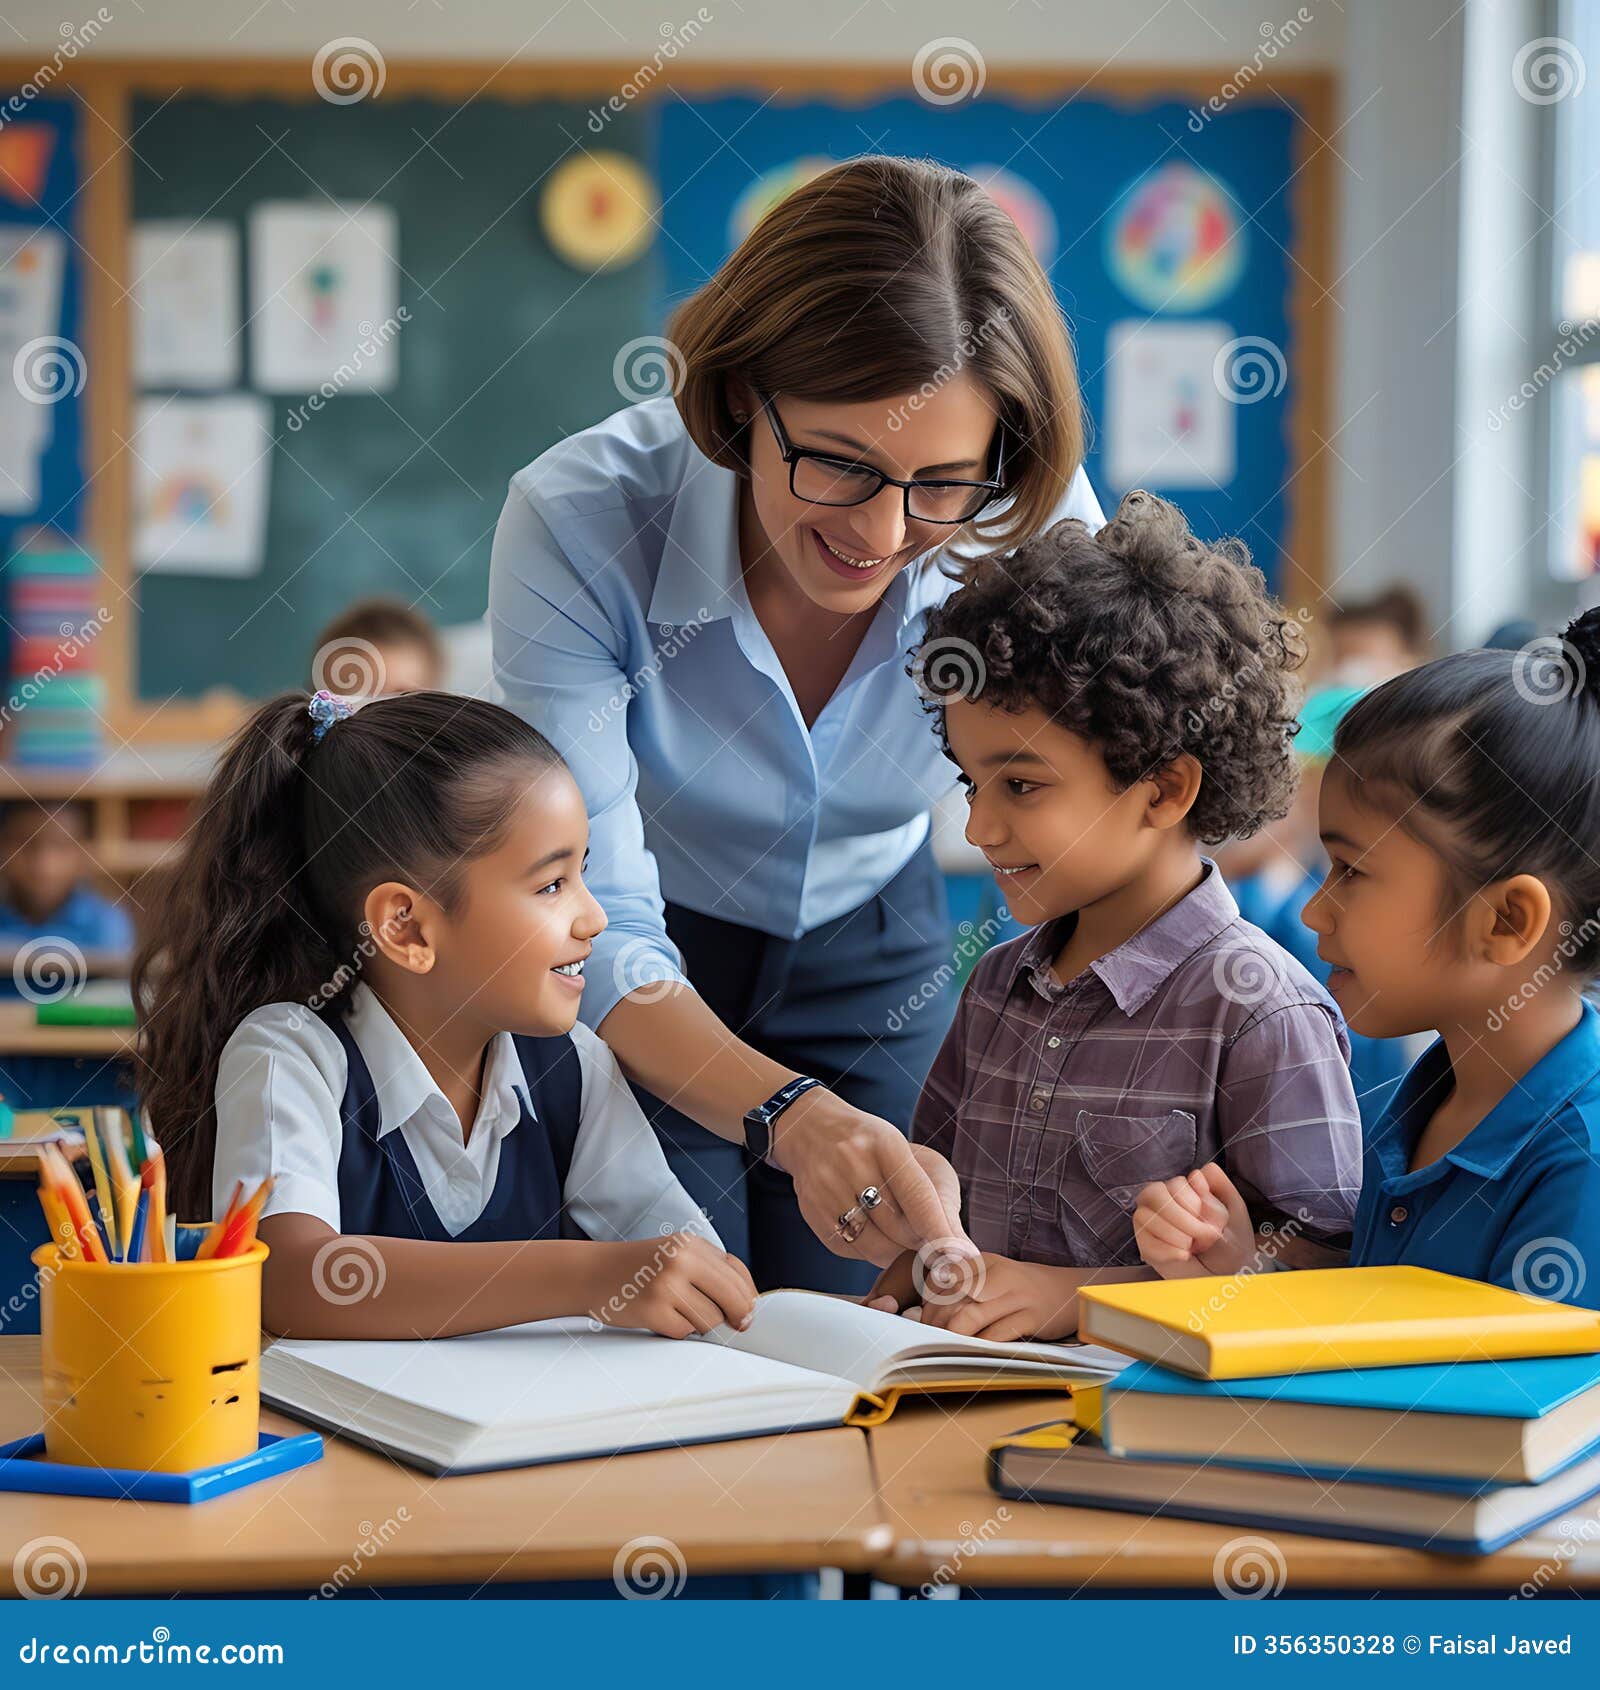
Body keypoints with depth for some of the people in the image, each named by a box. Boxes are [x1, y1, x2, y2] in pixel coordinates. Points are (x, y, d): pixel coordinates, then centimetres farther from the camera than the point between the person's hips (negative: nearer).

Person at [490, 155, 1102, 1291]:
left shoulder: (1035, 531, -26)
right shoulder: (577, 525, -33)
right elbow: (600, 935, -34)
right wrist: (792, 1117, -52)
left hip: (869, 952, 2)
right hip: (649, 972, -2)